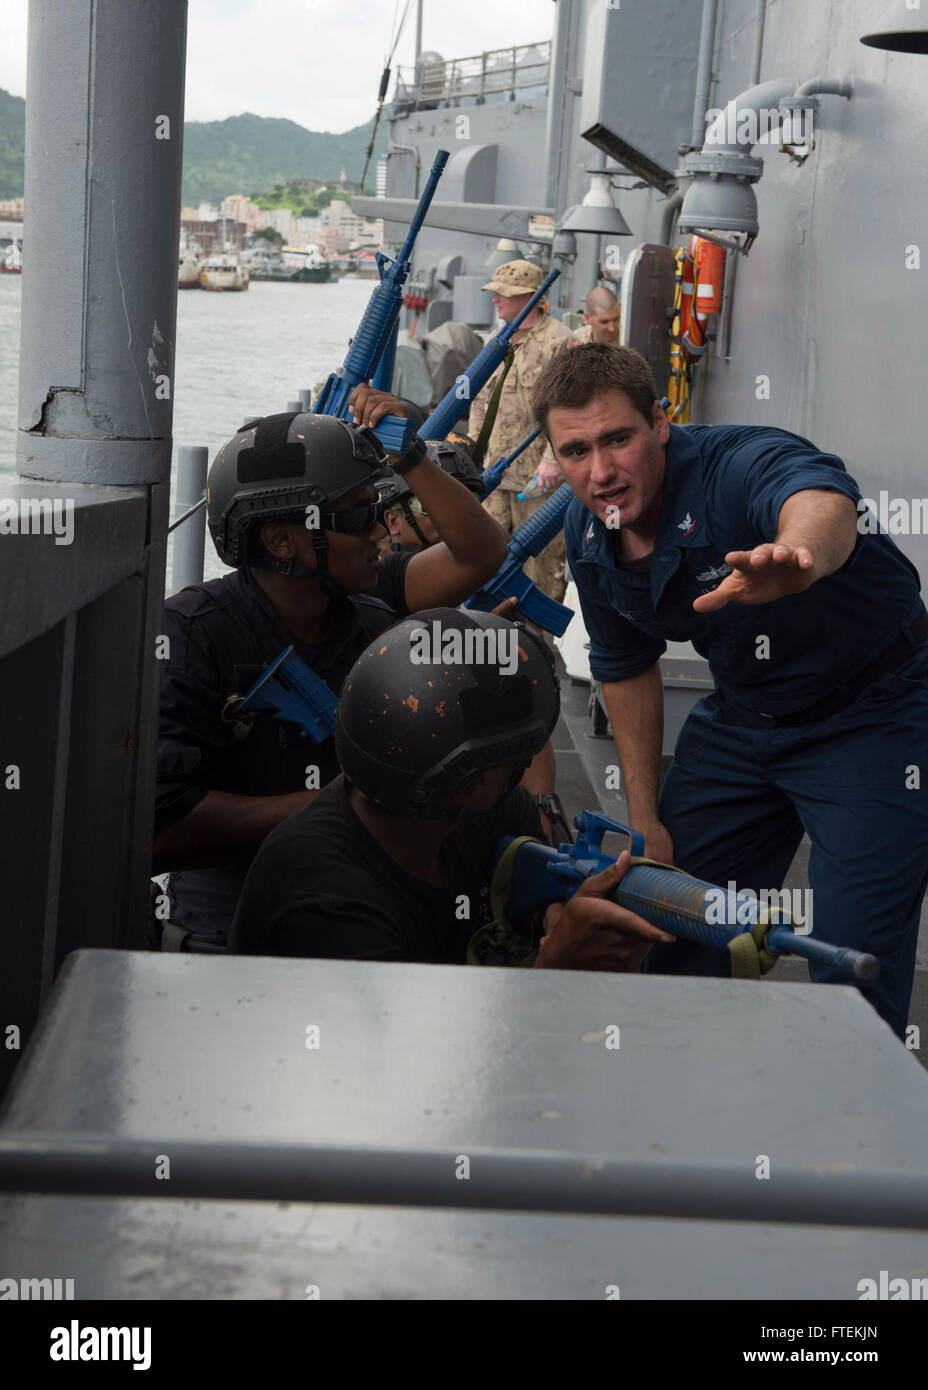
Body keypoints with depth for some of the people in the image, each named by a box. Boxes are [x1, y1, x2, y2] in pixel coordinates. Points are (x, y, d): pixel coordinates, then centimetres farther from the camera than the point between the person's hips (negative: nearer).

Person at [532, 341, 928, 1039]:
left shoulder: (744, 464, -30)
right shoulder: (590, 534, -7)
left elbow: (824, 500, -56)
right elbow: (626, 667, 9)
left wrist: (800, 555, -80)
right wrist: (644, 818, 8)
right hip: (741, 714, 7)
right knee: (674, 935, 11)